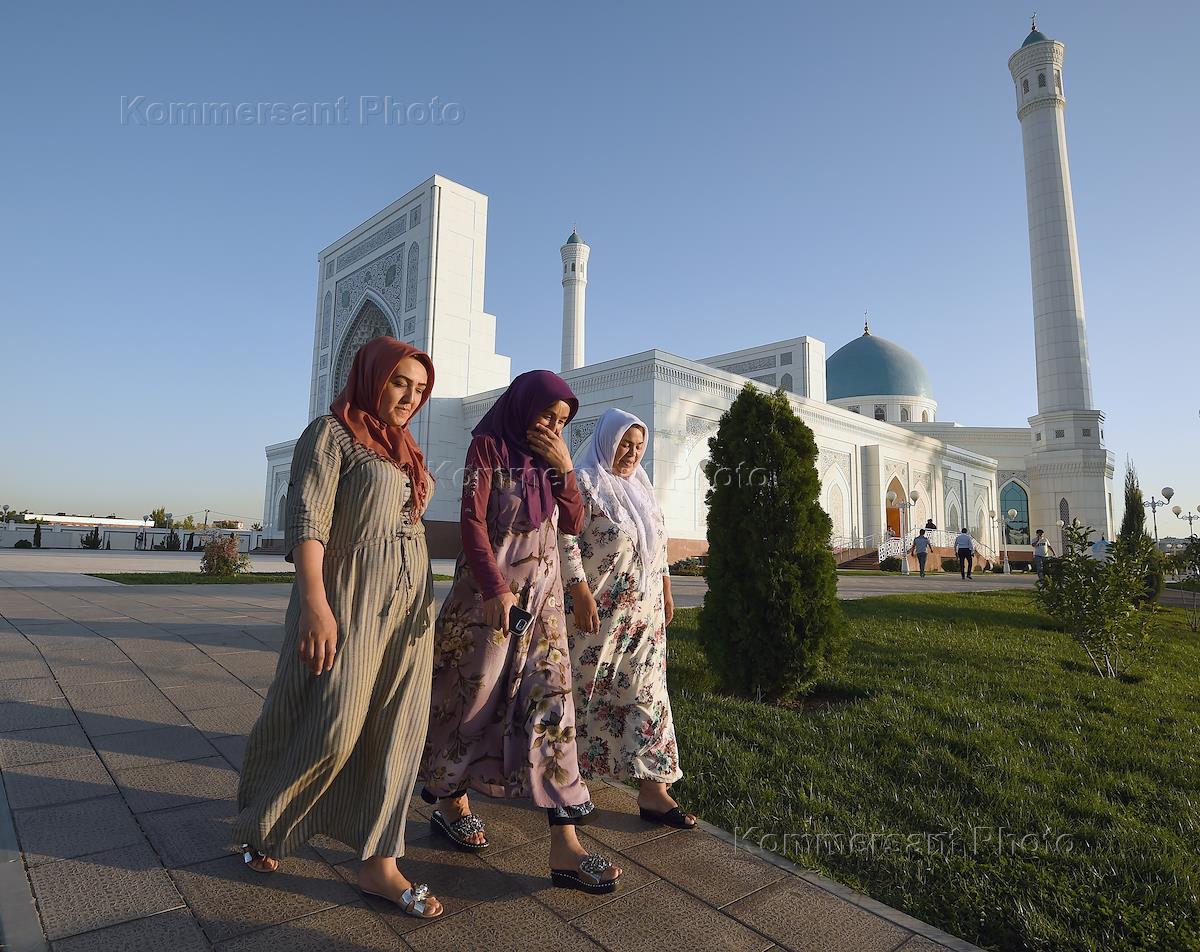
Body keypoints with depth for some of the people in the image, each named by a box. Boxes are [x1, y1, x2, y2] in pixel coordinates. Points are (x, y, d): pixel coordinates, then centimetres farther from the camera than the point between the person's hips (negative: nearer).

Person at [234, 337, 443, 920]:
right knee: (334, 726, -1)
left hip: (409, 603, 7)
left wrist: (423, 605, 16)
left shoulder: (404, 449, 16)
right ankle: (264, 828, 28)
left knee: (396, 731, 5)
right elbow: (307, 519, -15)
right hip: (349, 598, -7)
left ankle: (379, 863, 15)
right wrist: (314, 603, -24)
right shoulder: (332, 433, -5)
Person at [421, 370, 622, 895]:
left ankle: (565, 847, 1)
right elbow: (472, 521, -12)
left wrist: (564, 467, -4)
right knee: (476, 694, 8)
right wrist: (496, 588, -19)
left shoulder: (548, 457, 12)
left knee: (551, 699, -1)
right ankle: (451, 802, 33)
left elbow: (573, 523, 8)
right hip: (490, 588, -5)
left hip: (542, 592, 5)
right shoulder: (489, 446, -5)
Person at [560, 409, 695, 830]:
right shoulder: (584, 483, -10)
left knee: (647, 693, 4)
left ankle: (652, 789, 9)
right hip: (599, 612, -6)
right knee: (587, 693, 7)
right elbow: (565, 542, -16)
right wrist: (581, 595, -21)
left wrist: (666, 589, 16)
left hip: (644, 612, 7)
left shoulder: (640, 484, 14)